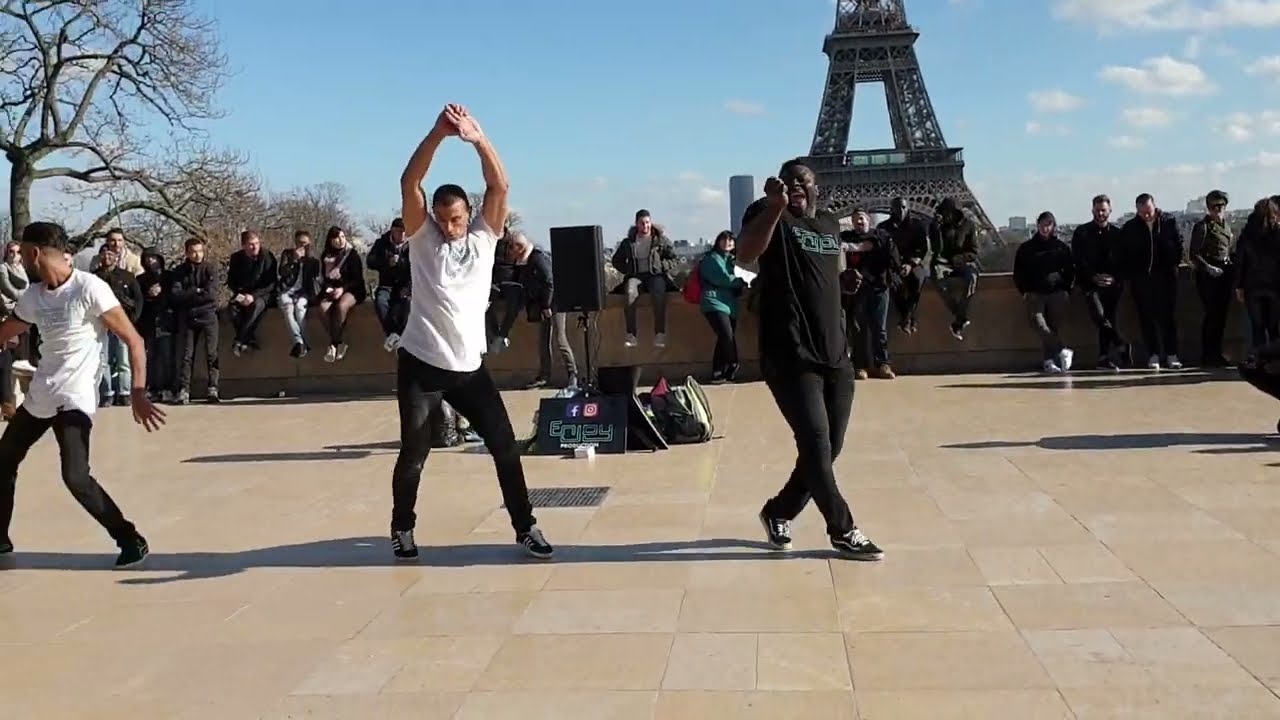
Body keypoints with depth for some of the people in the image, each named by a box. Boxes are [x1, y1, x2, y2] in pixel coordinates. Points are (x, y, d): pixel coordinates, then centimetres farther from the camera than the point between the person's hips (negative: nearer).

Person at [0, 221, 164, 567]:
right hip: (39, 395, 8)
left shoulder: (90, 288, -16)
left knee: (75, 477, -20)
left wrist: (138, 394, -25)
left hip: (74, 398, -8)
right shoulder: (33, 296, 6)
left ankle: (131, 540, -5)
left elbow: (133, 340, -17)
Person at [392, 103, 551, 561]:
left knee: (505, 446, 1)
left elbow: (499, 186, -8)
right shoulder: (421, 237, 1)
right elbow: (409, 184, -13)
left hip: (469, 367, 2)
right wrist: (438, 134, -23)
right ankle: (402, 528, 25)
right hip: (420, 365, -2)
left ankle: (525, 527, 15)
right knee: (414, 452, 3)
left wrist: (478, 137, -21)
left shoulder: (484, 237, 4)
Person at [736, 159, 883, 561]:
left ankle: (778, 513, 28)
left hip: (835, 356, 7)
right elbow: (745, 254, -25)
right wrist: (775, 206, -37)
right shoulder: (771, 215, -4)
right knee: (816, 443, -7)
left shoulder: (830, 225, 17)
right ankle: (843, 531, 8)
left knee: (828, 448, 10)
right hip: (790, 358, -7)